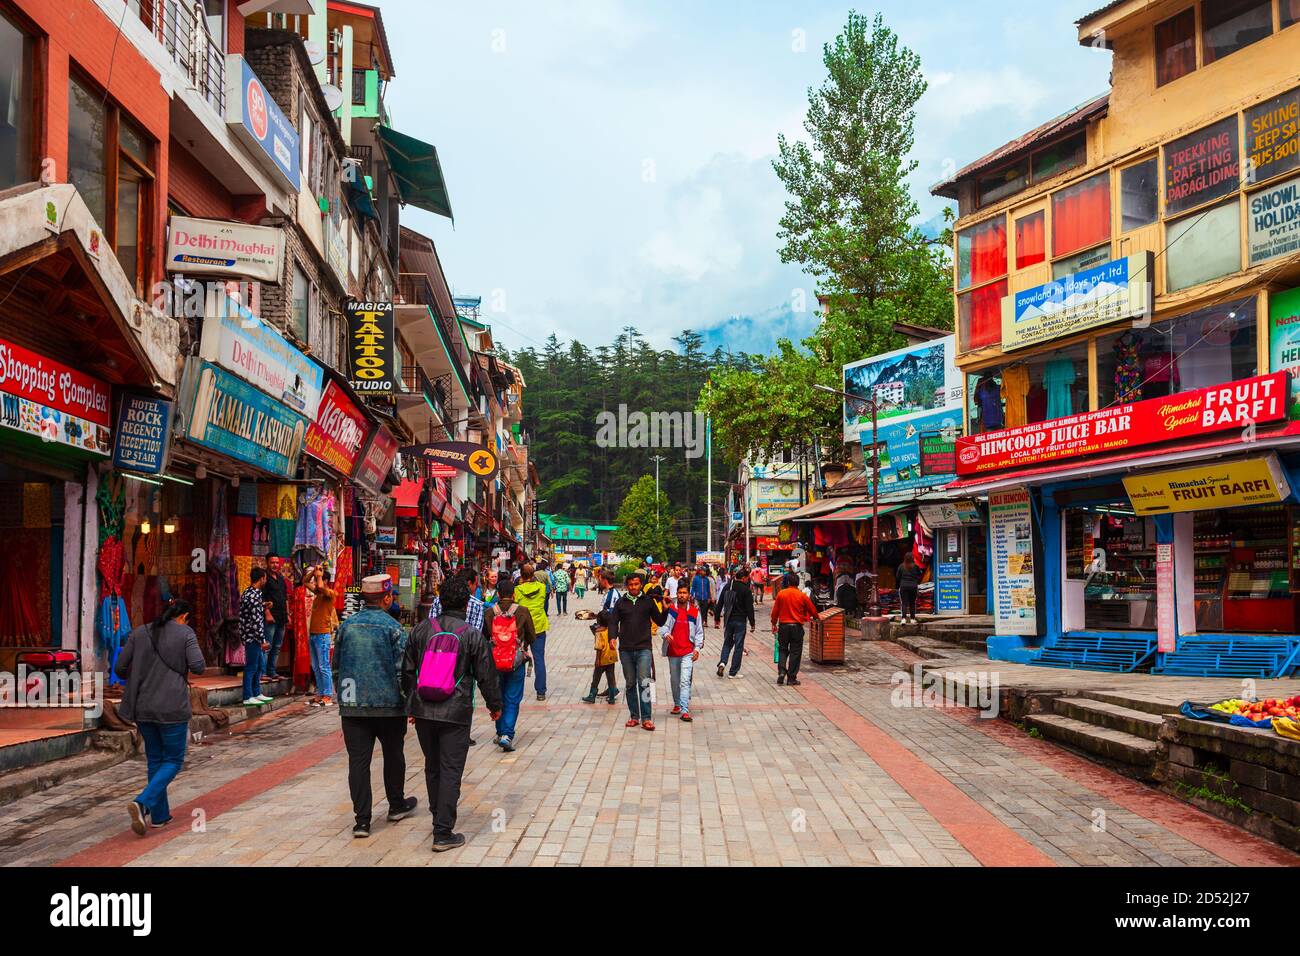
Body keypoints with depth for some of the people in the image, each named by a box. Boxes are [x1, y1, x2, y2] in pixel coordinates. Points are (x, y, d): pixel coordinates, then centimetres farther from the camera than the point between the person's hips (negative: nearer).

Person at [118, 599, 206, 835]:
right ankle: (142, 803, -13)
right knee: (173, 760, 7)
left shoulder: (139, 632, 6)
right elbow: (198, 667, -13)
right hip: (172, 707, -5)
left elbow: (121, 668, 3)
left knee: (154, 759, 18)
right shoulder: (185, 633, -5)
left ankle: (159, 815, 21)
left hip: (142, 707, 5)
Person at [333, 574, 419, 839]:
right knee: (393, 755, 17)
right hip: (388, 705, -2)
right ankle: (397, 805, 33)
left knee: (358, 760, 3)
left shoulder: (347, 625, 3)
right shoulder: (393, 628, -10)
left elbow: (336, 665, 11)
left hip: (352, 706, 3)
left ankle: (362, 819, 1)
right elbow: (402, 670, -11)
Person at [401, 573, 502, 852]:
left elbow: (407, 671, 10)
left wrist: (411, 704, 23)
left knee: (432, 767, 19)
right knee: (451, 771, 1)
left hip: (423, 711, 4)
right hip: (456, 713, -4)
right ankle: (443, 834, 0)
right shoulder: (473, 635, -7)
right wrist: (495, 705, 14)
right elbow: (486, 675, -2)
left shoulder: (420, 629, 2)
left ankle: (439, 817, 36)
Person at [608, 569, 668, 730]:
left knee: (644, 682, -10)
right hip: (625, 649, 2)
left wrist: (665, 610, -7)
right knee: (630, 683, 8)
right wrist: (613, 637, -10)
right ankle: (634, 716, 17)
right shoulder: (621, 602, 9)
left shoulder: (648, 601, 6)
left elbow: (659, 622, 10)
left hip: (644, 648, -2)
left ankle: (646, 718, -7)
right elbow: (613, 622, 7)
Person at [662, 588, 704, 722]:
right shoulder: (670, 610, 1)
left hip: (688, 652, -2)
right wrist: (666, 634, -21)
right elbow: (664, 625, 0)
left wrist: (697, 648, 0)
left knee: (685, 681, -13)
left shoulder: (695, 612, 3)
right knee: (674, 680, 15)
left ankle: (684, 710, -16)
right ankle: (677, 704, 34)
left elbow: (699, 632, 9)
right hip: (672, 651, 2)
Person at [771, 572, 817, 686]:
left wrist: (774, 624, 16)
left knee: (782, 650, 14)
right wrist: (816, 617, 28)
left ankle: (781, 672, -3)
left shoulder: (781, 594, -3)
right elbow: (812, 610, 7)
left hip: (783, 626, 1)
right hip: (797, 626, -1)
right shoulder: (802, 595, -5)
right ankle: (791, 678, 5)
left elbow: (775, 611, 3)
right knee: (795, 652, 5)